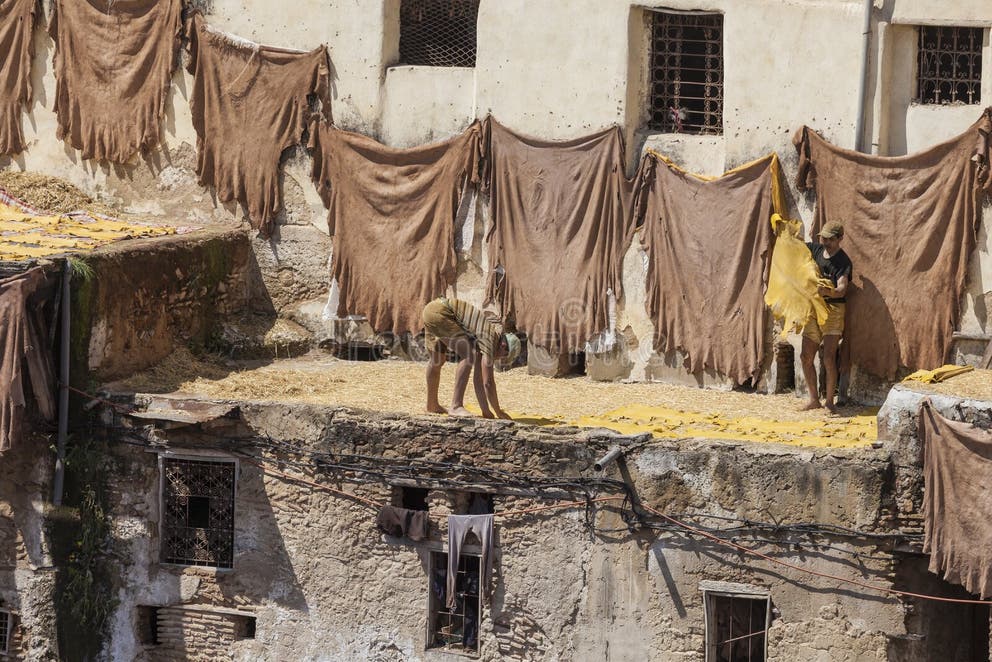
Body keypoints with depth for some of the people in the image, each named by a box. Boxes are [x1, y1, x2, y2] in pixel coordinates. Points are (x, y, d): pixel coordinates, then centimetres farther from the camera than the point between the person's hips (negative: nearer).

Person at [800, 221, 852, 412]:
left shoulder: (843, 261, -11)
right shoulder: (816, 250, 7)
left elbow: (842, 289, -25)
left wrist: (829, 292, -47)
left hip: (833, 309, -7)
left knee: (829, 358, -15)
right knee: (806, 357, 4)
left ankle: (829, 400, -8)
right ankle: (814, 399, 14)